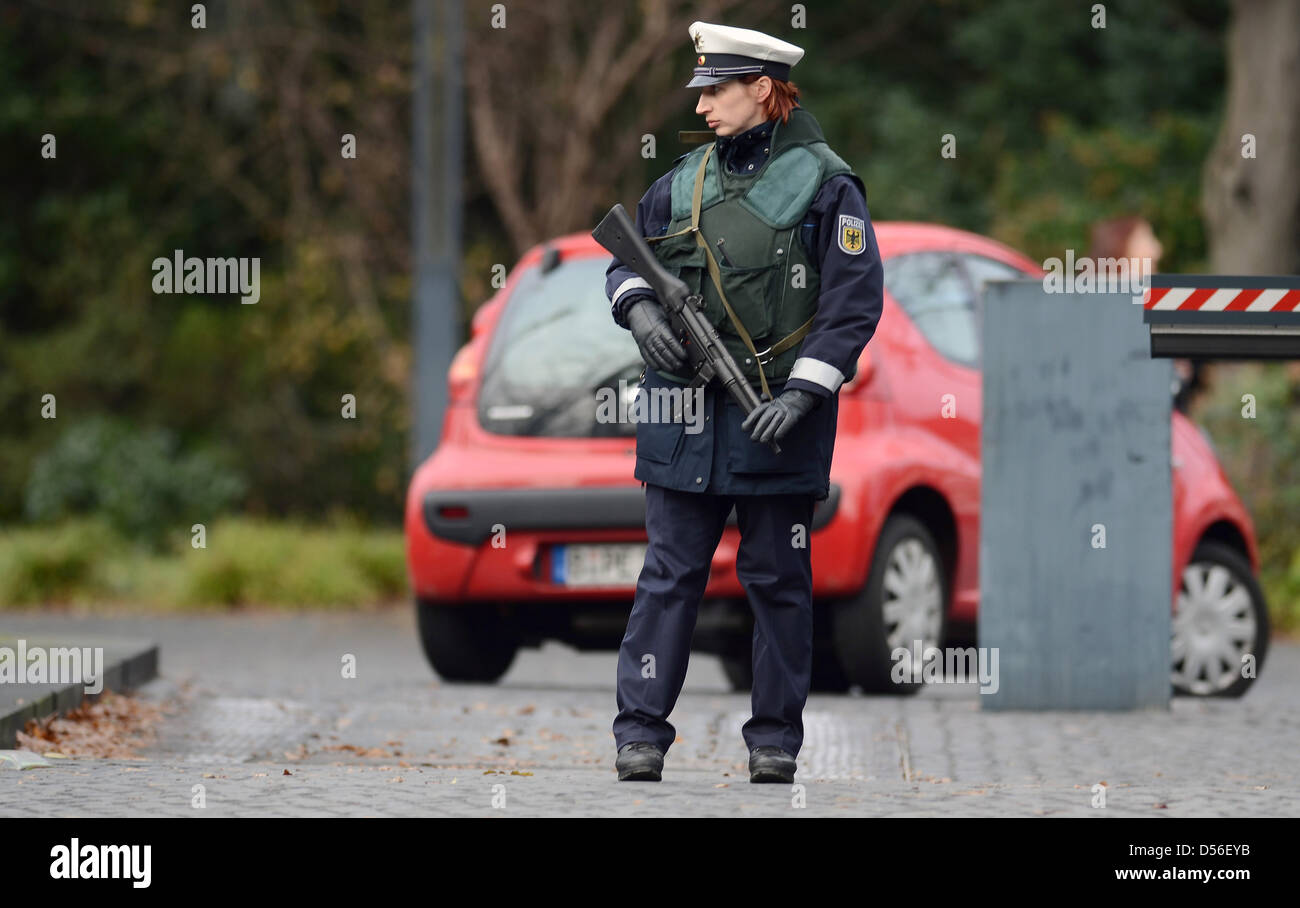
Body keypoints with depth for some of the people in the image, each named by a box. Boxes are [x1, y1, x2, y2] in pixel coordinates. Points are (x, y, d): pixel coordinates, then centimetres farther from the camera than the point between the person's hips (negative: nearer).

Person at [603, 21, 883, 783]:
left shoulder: (824, 184, -3)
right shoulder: (684, 181, 10)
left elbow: (855, 303, -6)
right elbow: (628, 257, 22)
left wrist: (803, 392, -14)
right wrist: (639, 308, -2)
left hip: (778, 417, -3)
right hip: (684, 407, 3)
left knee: (778, 580, 5)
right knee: (670, 575, 1)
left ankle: (776, 738, 12)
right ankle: (641, 732, 1)